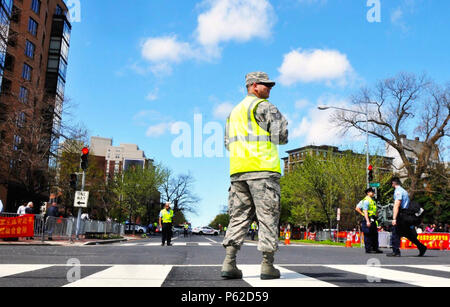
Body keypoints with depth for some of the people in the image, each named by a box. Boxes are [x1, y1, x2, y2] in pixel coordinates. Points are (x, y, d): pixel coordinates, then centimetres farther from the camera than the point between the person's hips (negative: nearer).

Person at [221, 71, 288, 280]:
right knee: (268, 216, -2)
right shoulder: (263, 106, 1)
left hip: (238, 170, 7)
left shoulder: (234, 111, 26)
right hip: (262, 168, -7)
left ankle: (229, 263, 0)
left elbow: (228, 143, 27)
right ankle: (267, 265, -1)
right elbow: (281, 135, -6)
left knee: (239, 216, 7)